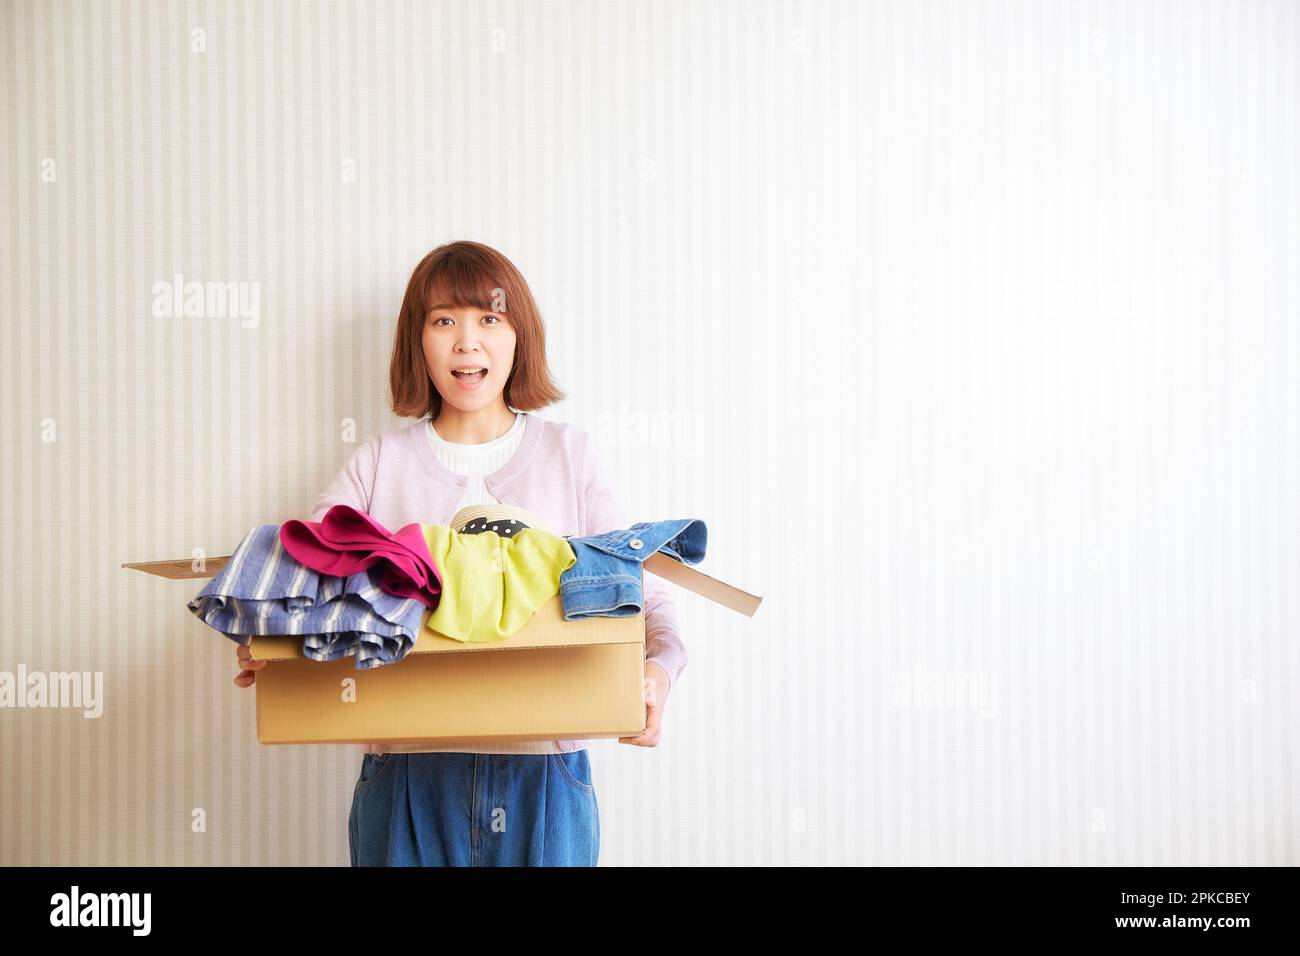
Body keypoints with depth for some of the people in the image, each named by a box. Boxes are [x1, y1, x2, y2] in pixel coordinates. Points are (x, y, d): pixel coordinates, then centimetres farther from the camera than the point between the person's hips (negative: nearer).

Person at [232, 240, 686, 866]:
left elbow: (640, 586, 1)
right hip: (408, 770, 0)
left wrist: (660, 666, -20)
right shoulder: (382, 462, 8)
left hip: (542, 772, 0)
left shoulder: (569, 453, 7)